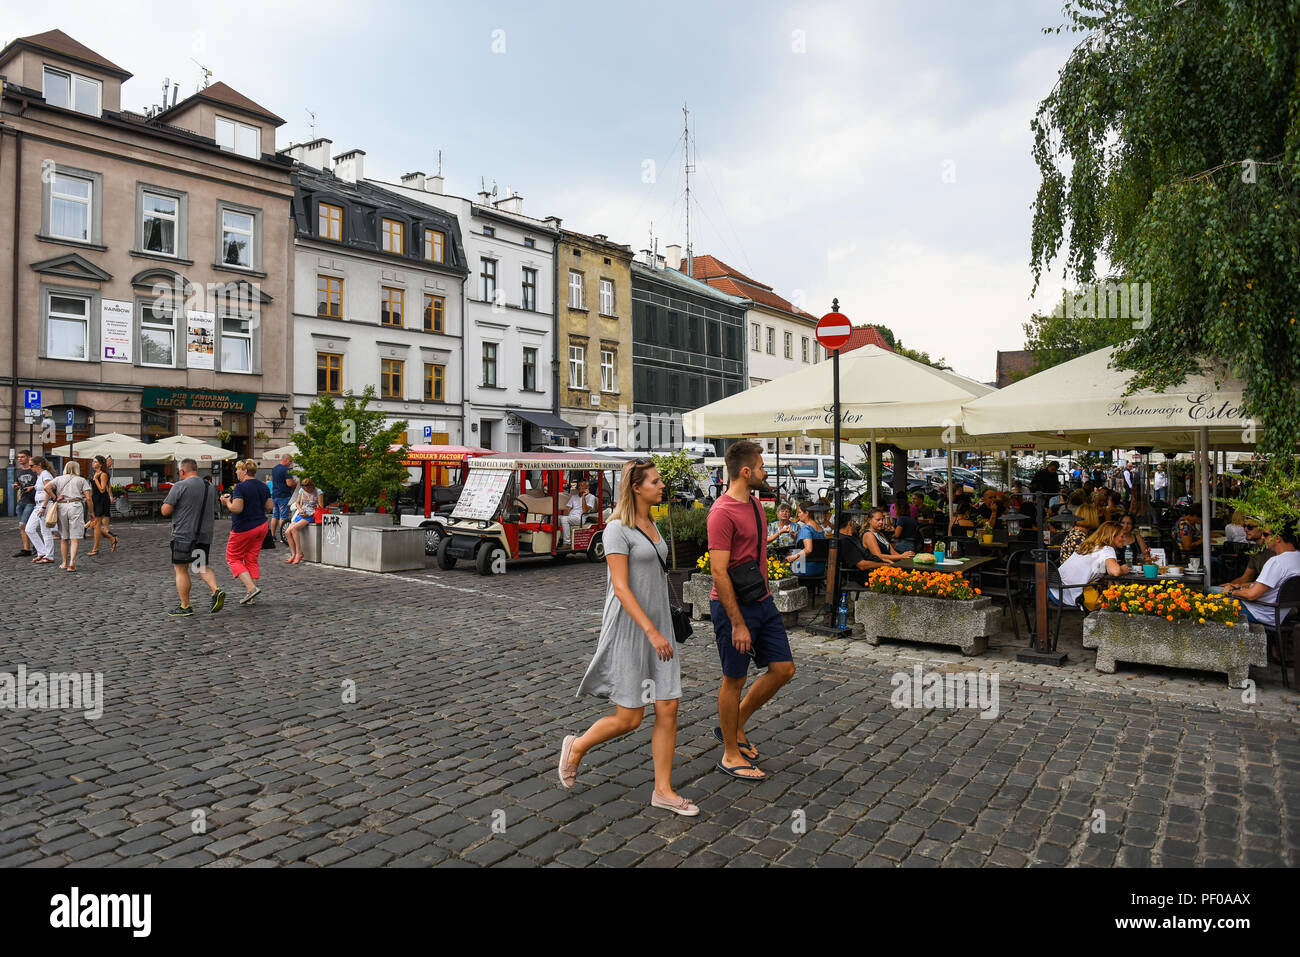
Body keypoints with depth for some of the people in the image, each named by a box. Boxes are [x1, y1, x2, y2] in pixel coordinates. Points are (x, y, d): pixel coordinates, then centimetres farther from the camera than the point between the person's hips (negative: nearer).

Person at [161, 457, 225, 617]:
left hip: (183, 535, -6)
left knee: (180, 569, 5)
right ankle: (216, 590, -9)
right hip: (205, 534, 6)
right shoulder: (210, 487, 10)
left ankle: (185, 607, 7)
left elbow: (165, 511, -11)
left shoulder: (180, 486, -11)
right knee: (203, 566, 15)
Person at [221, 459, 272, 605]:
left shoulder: (241, 487, -17)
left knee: (233, 558, 8)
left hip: (244, 529, -7)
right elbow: (269, 507, 8)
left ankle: (251, 588, -7)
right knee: (252, 560, 12)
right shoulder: (263, 486, 6)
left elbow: (236, 508, -24)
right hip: (261, 526, 7)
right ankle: (249, 597, 12)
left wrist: (227, 502, -6)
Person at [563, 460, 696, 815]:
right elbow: (621, 588, -20)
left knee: (668, 710, 4)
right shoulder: (617, 529, -14)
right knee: (629, 718, 1)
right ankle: (576, 747, 27)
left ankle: (663, 789, 17)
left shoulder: (651, 526, 12)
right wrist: (651, 632, -24)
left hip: (658, 626, 8)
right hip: (628, 629, -7)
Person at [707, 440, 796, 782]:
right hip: (733, 605, -9)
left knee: (783, 669, 10)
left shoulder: (755, 504, 11)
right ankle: (730, 754, 21)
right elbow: (719, 573, -22)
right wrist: (738, 624, -22)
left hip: (762, 601, 9)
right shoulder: (723, 512, -19)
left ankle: (734, 726, 28)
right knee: (734, 679, 4)